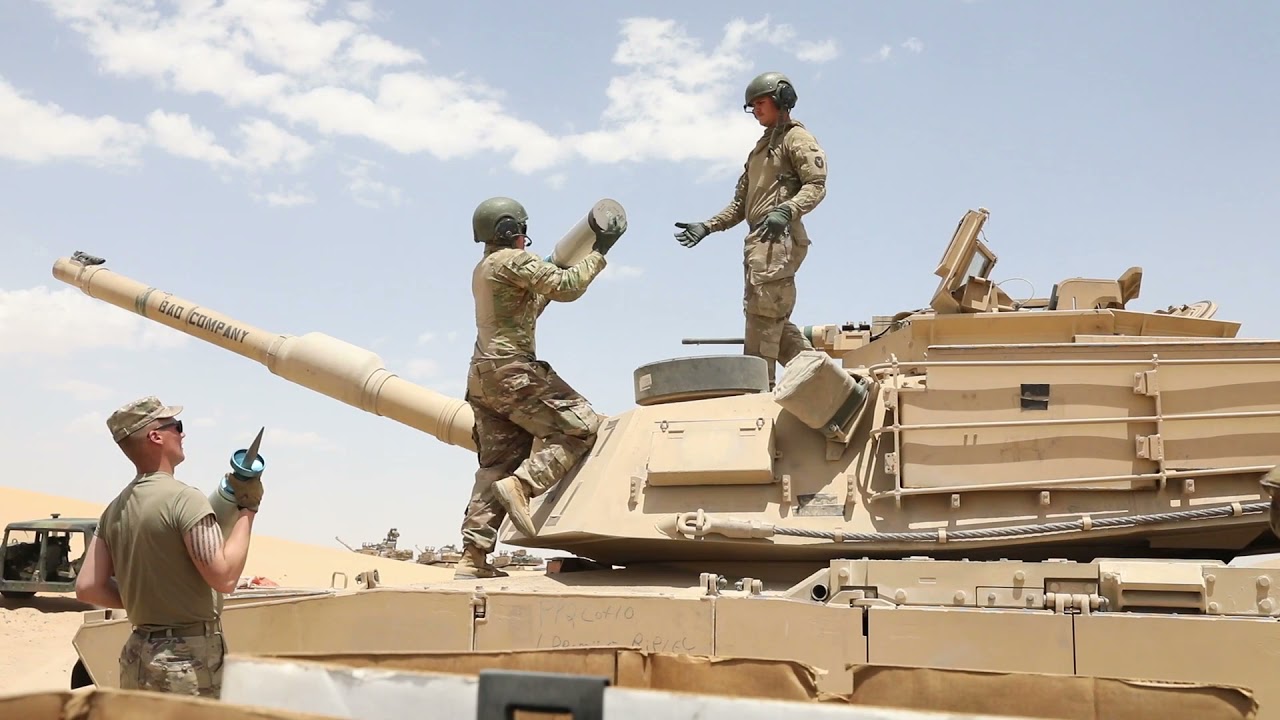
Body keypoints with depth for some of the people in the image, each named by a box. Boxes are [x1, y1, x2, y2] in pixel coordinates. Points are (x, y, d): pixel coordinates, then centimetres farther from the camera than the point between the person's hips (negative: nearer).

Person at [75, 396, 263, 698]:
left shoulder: (114, 510, 8)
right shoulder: (185, 498, -16)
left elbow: (87, 588, 7)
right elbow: (224, 577, -19)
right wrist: (247, 509, -11)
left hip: (137, 656, 8)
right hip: (190, 659, -8)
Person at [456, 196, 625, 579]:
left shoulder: (482, 269, 23)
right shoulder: (514, 260, -7)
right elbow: (567, 287, -16)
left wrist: (548, 281, 28)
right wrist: (599, 251, -7)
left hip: (482, 376, 10)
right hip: (511, 371, -10)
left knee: (495, 465, 8)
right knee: (582, 426, -10)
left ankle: (473, 557, 5)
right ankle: (521, 483, -23)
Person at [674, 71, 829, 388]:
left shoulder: (797, 138, 3)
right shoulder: (760, 147, 29)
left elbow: (816, 185, -11)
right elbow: (740, 203, 27)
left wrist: (786, 210, -28)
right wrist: (707, 226, 15)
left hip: (777, 238, -9)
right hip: (758, 240, 9)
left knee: (762, 313, -13)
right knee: (774, 319, 7)